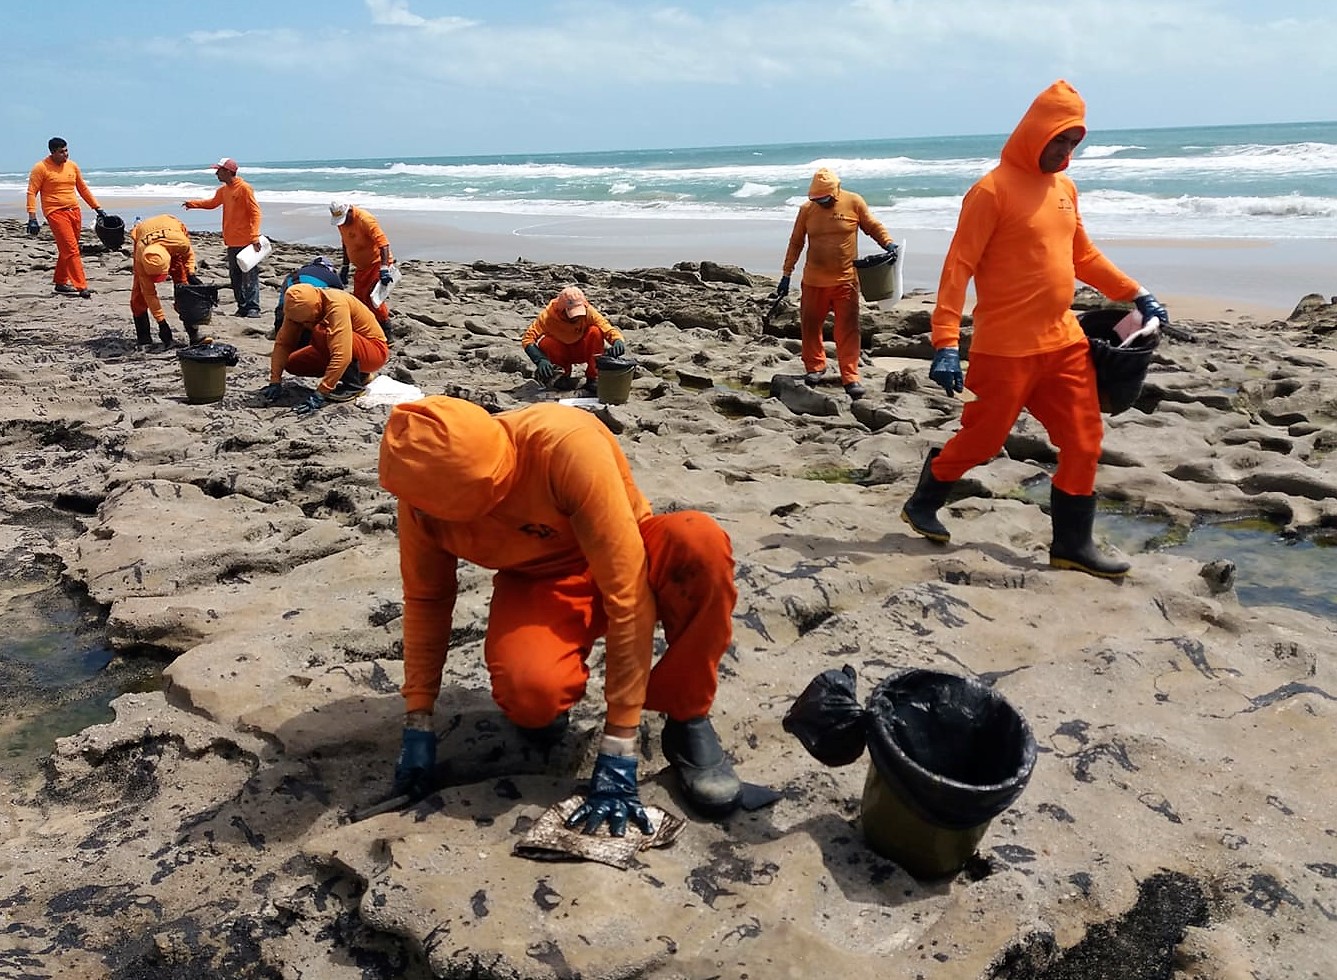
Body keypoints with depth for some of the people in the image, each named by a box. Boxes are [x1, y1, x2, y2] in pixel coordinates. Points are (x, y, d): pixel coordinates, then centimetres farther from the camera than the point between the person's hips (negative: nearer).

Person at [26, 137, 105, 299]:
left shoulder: (72, 166, 12)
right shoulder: (41, 168, -5)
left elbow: (83, 189, 22)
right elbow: (32, 193, -6)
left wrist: (98, 208, 19)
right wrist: (32, 218, -15)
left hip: (74, 211, 6)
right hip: (55, 212, -6)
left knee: (66, 250, 13)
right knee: (71, 250, -14)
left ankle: (60, 282, 25)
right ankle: (82, 286, -16)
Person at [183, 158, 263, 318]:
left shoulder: (244, 188, -10)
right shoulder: (223, 190, 14)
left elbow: (255, 212, -14)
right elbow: (212, 203, 31)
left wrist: (254, 236, -21)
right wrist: (192, 203, 19)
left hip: (245, 241, -8)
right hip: (232, 242, 8)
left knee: (250, 276, -7)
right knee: (235, 276, 9)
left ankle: (253, 307, -6)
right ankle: (242, 306, 15)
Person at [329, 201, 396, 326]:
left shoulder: (365, 219, -24)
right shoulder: (342, 221, 2)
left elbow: (383, 242, -31)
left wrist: (384, 268, -38)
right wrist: (344, 267, 17)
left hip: (377, 263, -9)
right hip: (362, 267, 9)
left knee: (372, 298, -16)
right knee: (359, 297, 11)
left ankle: (385, 324, -3)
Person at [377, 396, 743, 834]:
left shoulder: (567, 446, -36)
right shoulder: (424, 491, -21)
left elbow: (626, 593, -34)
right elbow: (426, 600, -4)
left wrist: (618, 747, -32)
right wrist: (418, 723, -7)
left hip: (624, 562, -1)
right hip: (538, 583, 2)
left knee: (700, 541, -37)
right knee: (530, 690, -33)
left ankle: (688, 718, -14)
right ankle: (543, 706, 6)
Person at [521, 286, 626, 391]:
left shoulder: (589, 311, -23)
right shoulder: (549, 314, -26)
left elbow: (608, 329, -25)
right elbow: (527, 338, -29)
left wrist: (618, 341, -49)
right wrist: (540, 360, -45)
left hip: (581, 352, 0)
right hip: (562, 354, 0)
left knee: (596, 331, -28)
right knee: (545, 343, -32)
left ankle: (593, 378, -15)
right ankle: (564, 374, -1)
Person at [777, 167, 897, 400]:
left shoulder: (854, 203, -3)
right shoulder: (807, 209, 1)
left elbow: (873, 226, 8)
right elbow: (795, 243, 8)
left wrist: (888, 244, -10)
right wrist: (786, 274, 8)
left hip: (845, 280, -2)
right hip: (814, 281, 2)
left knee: (848, 330, -4)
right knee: (810, 325, 9)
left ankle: (850, 378, 1)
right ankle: (815, 367, 29)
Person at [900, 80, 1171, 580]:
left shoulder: (1065, 188, 12)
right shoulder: (994, 189, -10)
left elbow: (1083, 255, 25)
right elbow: (958, 267, -15)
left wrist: (1135, 294, 19)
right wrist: (946, 343, -22)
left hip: (1064, 342, 7)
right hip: (1006, 348, -7)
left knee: (1084, 443, 6)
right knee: (981, 439, 4)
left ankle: (1072, 544, 18)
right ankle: (922, 504, 28)